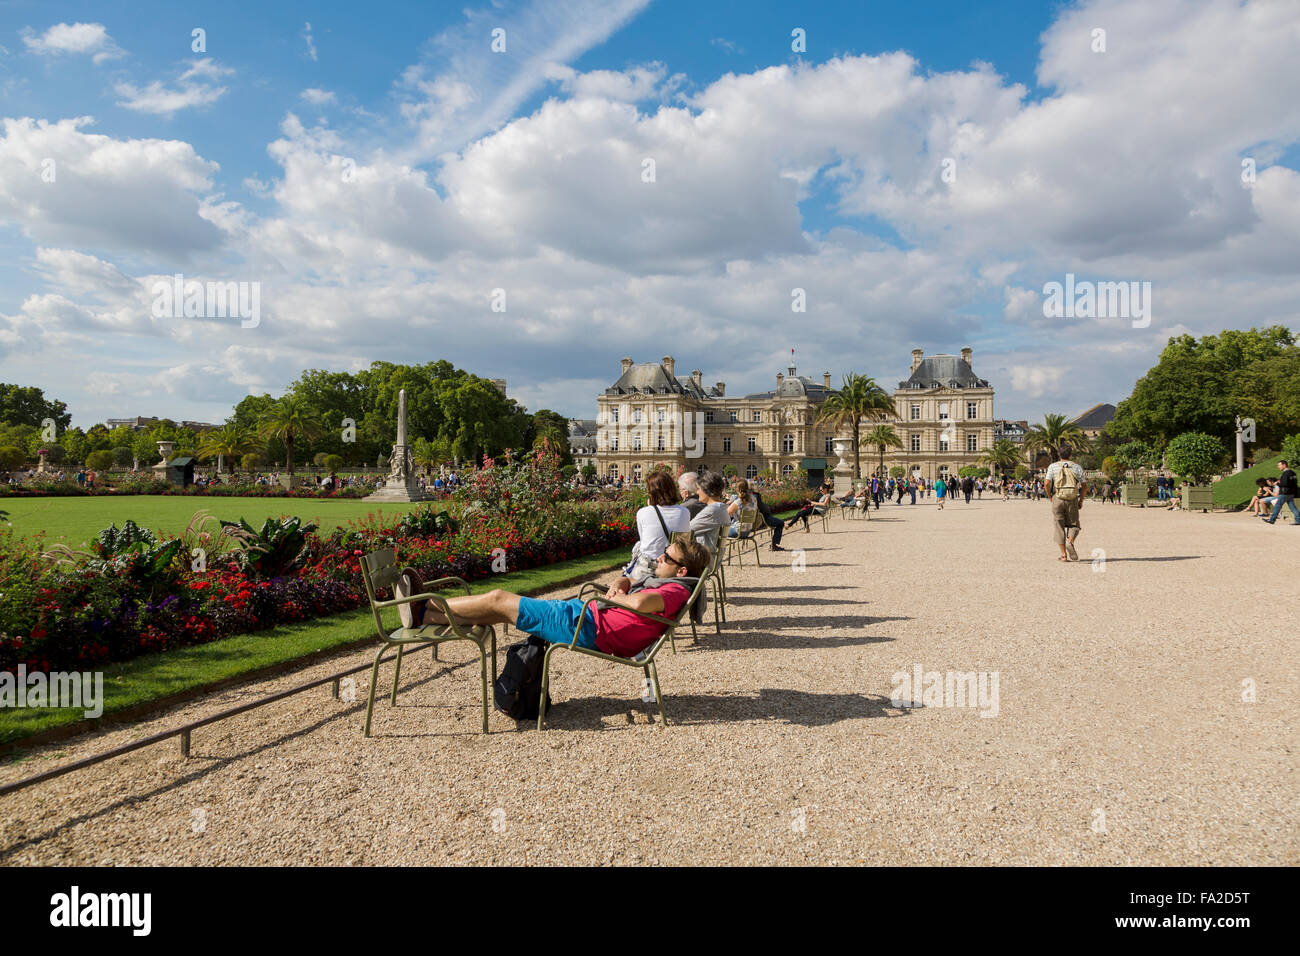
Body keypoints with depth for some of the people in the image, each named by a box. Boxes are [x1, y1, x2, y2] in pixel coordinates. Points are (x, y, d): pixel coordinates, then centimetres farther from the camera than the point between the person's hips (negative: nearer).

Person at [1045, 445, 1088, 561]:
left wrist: (1049, 496, 7)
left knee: (1059, 527, 5)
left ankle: (1064, 555, 3)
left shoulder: (1053, 466, 0)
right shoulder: (1077, 467, 4)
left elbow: (1047, 484, -9)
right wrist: (1081, 501, 12)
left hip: (1057, 499, -1)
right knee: (1073, 524, 15)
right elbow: (1084, 486, 1)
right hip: (1073, 500, 1)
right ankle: (1070, 541, -15)